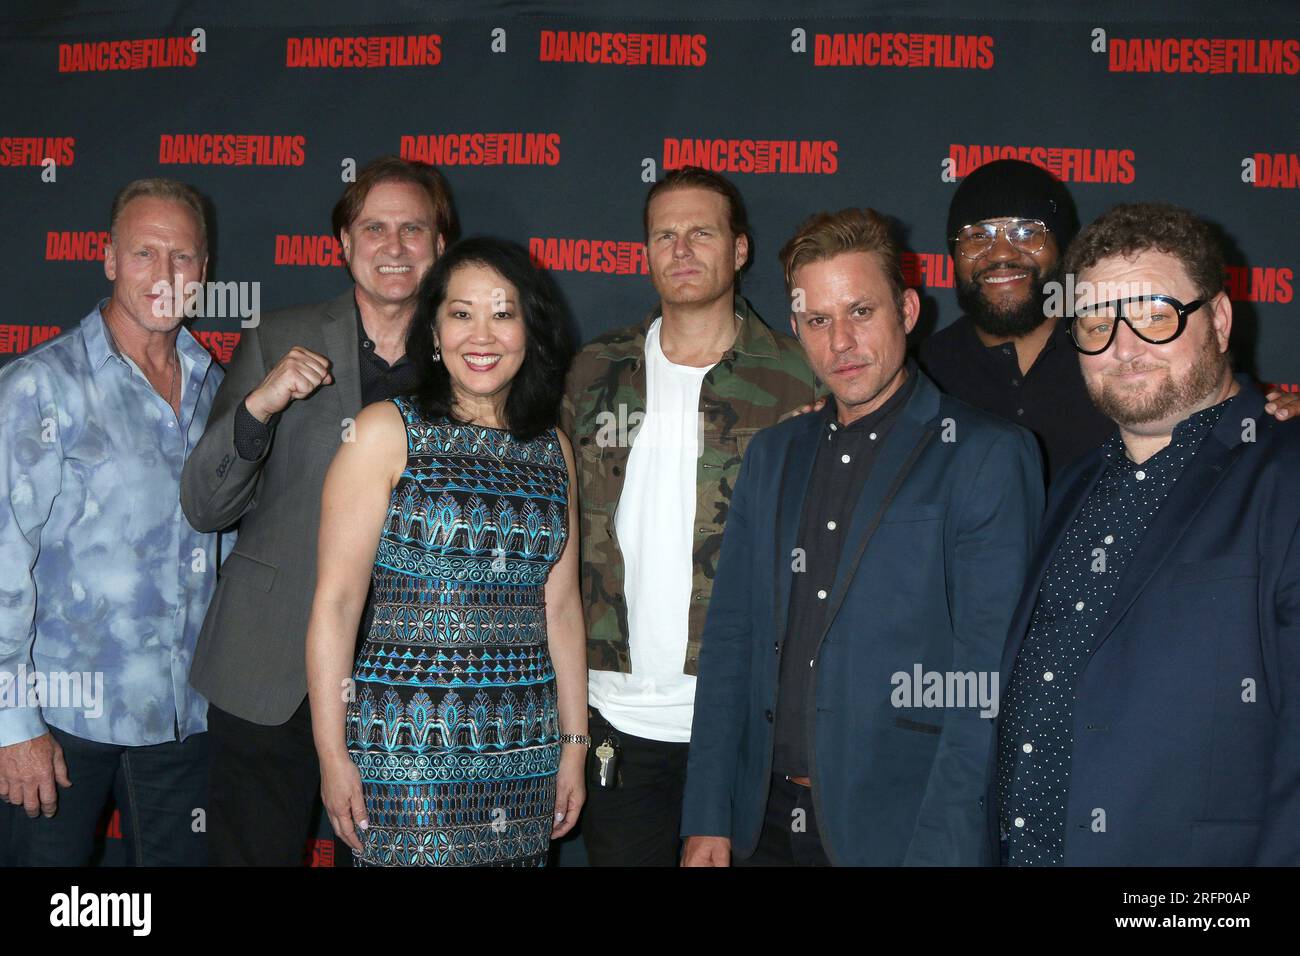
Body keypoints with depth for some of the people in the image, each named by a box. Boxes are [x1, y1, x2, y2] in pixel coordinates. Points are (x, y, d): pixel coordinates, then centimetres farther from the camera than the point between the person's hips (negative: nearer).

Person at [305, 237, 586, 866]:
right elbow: (335, 602, -7)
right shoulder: (387, 431, -3)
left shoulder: (553, 450, 11)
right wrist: (332, 757, -10)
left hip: (525, 755, 4)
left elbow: (561, 607, 13)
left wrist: (575, 744, 11)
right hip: (406, 746, -4)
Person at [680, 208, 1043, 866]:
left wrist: (938, 848, -18)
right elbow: (730, 636, 9)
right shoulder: (772, 455, 10)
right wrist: (707, 821, 3)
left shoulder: (987, 456, -8)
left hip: (899, 829, -5)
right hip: (767, 824, 5)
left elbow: (989, 673, -13)